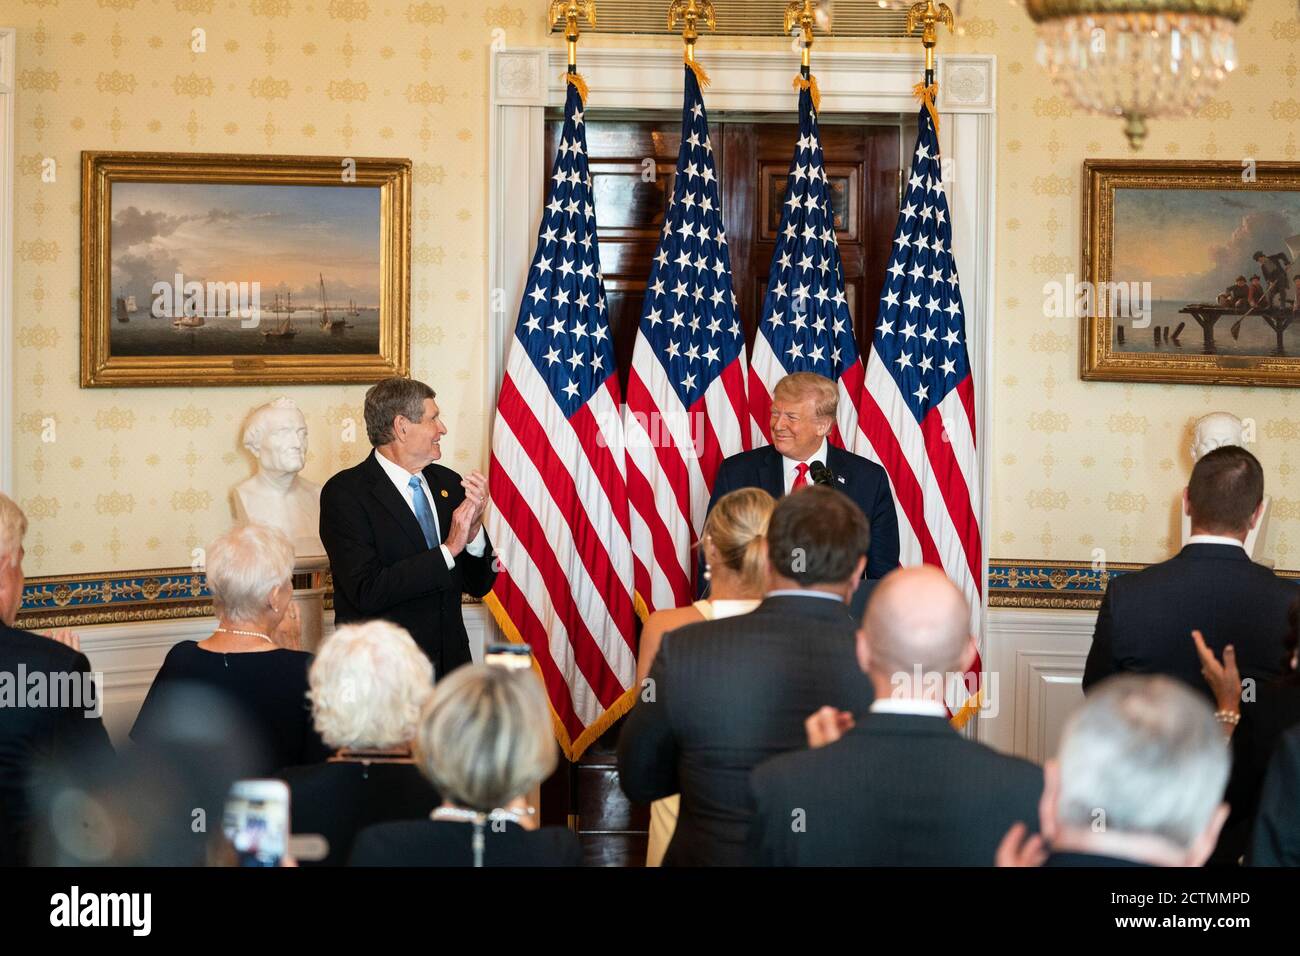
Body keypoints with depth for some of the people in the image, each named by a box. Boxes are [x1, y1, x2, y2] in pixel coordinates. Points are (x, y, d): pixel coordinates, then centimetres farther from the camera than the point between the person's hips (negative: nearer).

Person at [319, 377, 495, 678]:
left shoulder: (448, 483, 8)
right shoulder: (344, 492, -9)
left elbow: (479, 585, 9)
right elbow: (367, 592, -20)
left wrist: (473, 527, -9)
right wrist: (449, 549, -16)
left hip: (450, 664, 6)